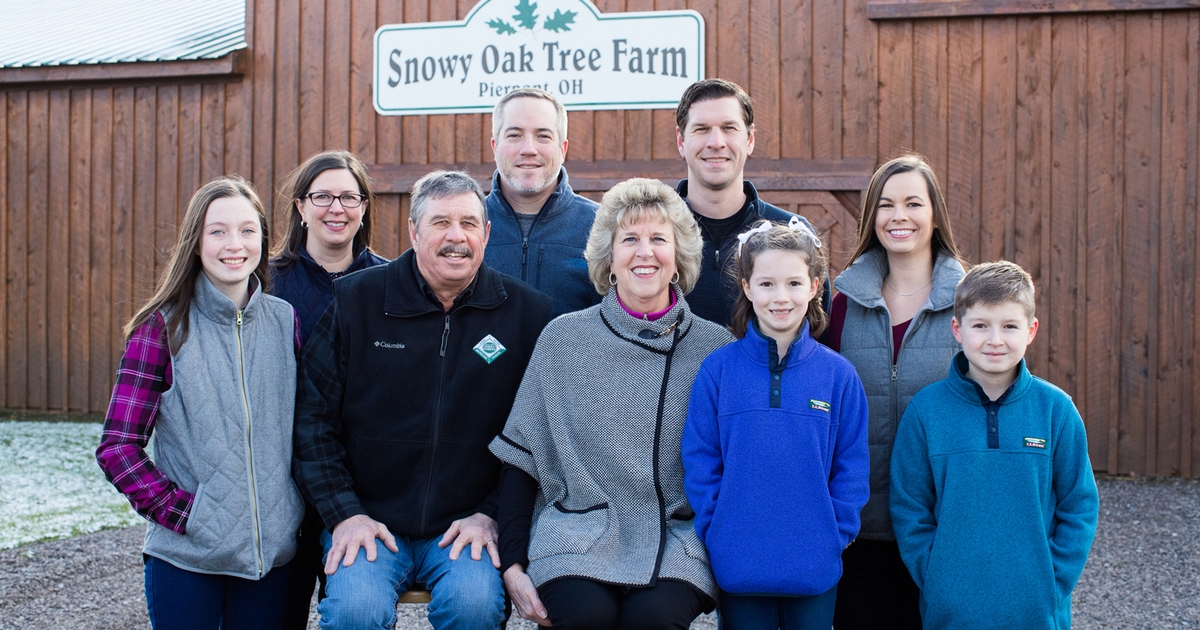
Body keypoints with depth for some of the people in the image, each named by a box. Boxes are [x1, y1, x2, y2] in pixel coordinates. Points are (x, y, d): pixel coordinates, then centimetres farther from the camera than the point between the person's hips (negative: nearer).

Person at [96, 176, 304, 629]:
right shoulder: (163, 328, -4)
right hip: (185, 557, -2)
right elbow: (117, 447, -6)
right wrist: (181, 512, -13)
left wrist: (302, 512, 2)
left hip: (273, 553, 3)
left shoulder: (287, 322, 4)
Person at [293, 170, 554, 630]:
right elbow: (313, 415, 3)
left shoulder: (528, 312, 1)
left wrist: (493, 514, -3)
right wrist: (343, 512, -4)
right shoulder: (356, 299, 2)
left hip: (468, 524, 0)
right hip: (368, 521, 0)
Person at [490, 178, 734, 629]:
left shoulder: (716, 349, 5)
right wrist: (512, 564, 0)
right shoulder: (563, 338, 5)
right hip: (576, 535, 0)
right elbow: (520, 458, 7)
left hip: (677, 539, 0)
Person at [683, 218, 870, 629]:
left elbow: (851, 466, 2)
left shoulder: (838, 374, -1)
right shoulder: (718, 369, -3)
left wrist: (838, 532, -5)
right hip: (739, 564, 0)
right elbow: (700, 461, -1)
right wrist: (715, 532, -6)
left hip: (815, 567, 1)